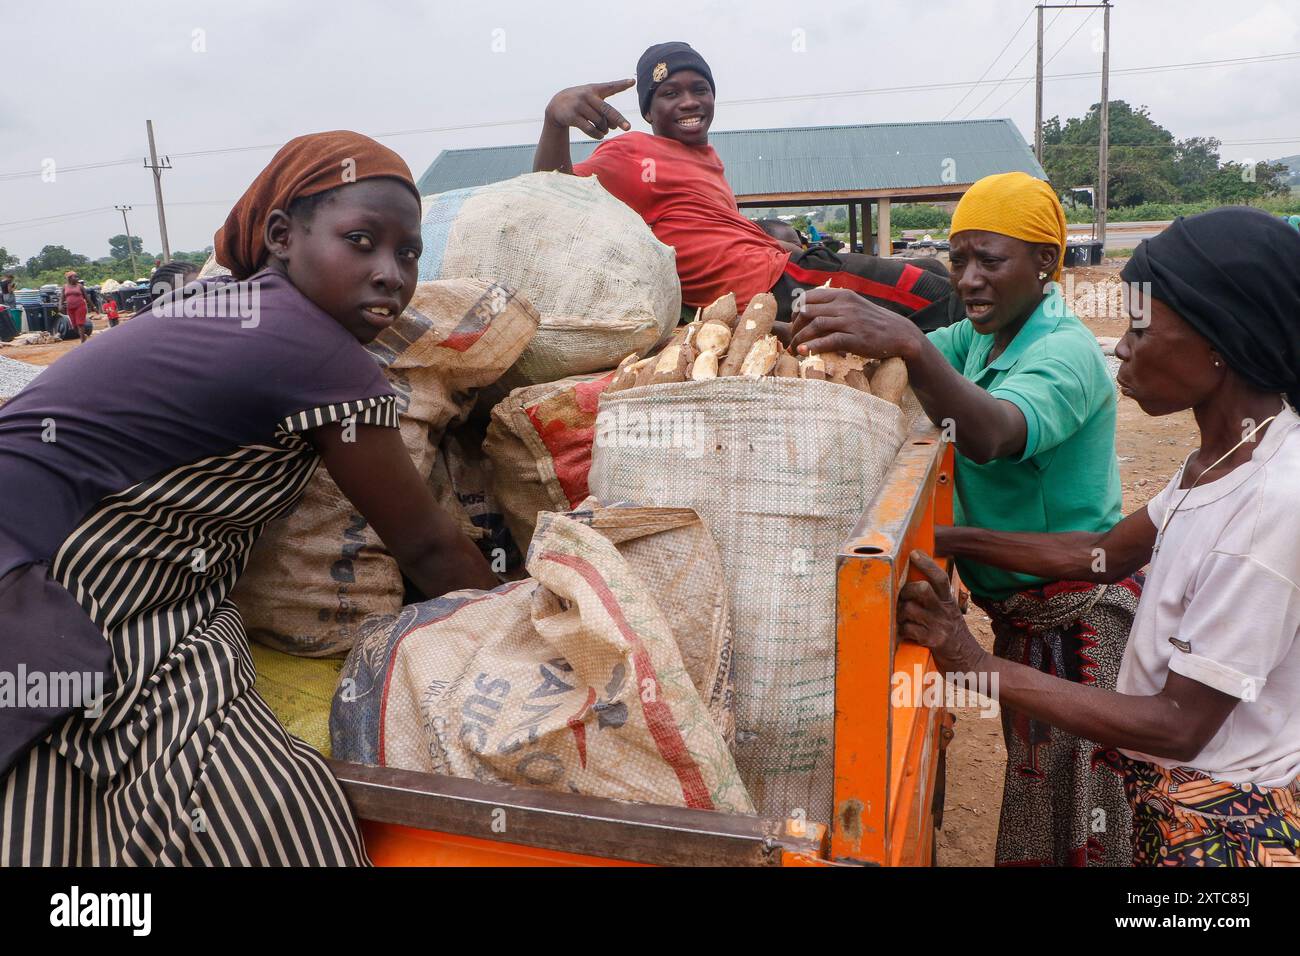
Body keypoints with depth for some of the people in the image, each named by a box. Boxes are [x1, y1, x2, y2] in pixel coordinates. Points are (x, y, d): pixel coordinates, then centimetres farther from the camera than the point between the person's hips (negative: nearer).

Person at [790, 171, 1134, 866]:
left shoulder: (1065, 352, -20)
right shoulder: (982, 335, 9)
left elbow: (991, 435, -39)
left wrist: (908, 344, -54)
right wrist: (848, 335, -24)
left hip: (1078, 618, -8)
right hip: (1018, 611, 8)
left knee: (1074, 819, 4)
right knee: (1032, 785, 23)